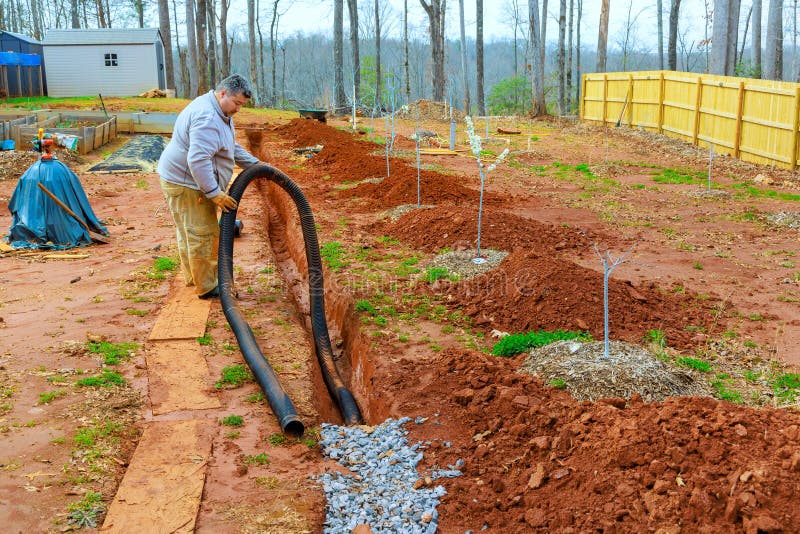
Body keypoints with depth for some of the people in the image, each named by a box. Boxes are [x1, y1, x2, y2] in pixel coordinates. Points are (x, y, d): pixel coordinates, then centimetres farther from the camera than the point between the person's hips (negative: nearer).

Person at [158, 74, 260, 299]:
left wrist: (254, 164, 14)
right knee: (202, 235, -5)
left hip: (182, 180, 11)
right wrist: (215, 193, -31)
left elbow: (232, 147, 22)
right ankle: (206, 287, 3)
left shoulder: (220, 112, 10)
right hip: (186, 185, -11)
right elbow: (198, 160, -33)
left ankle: (192, 277, 36)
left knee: (189, 233, 21)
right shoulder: (207, 118, -27)